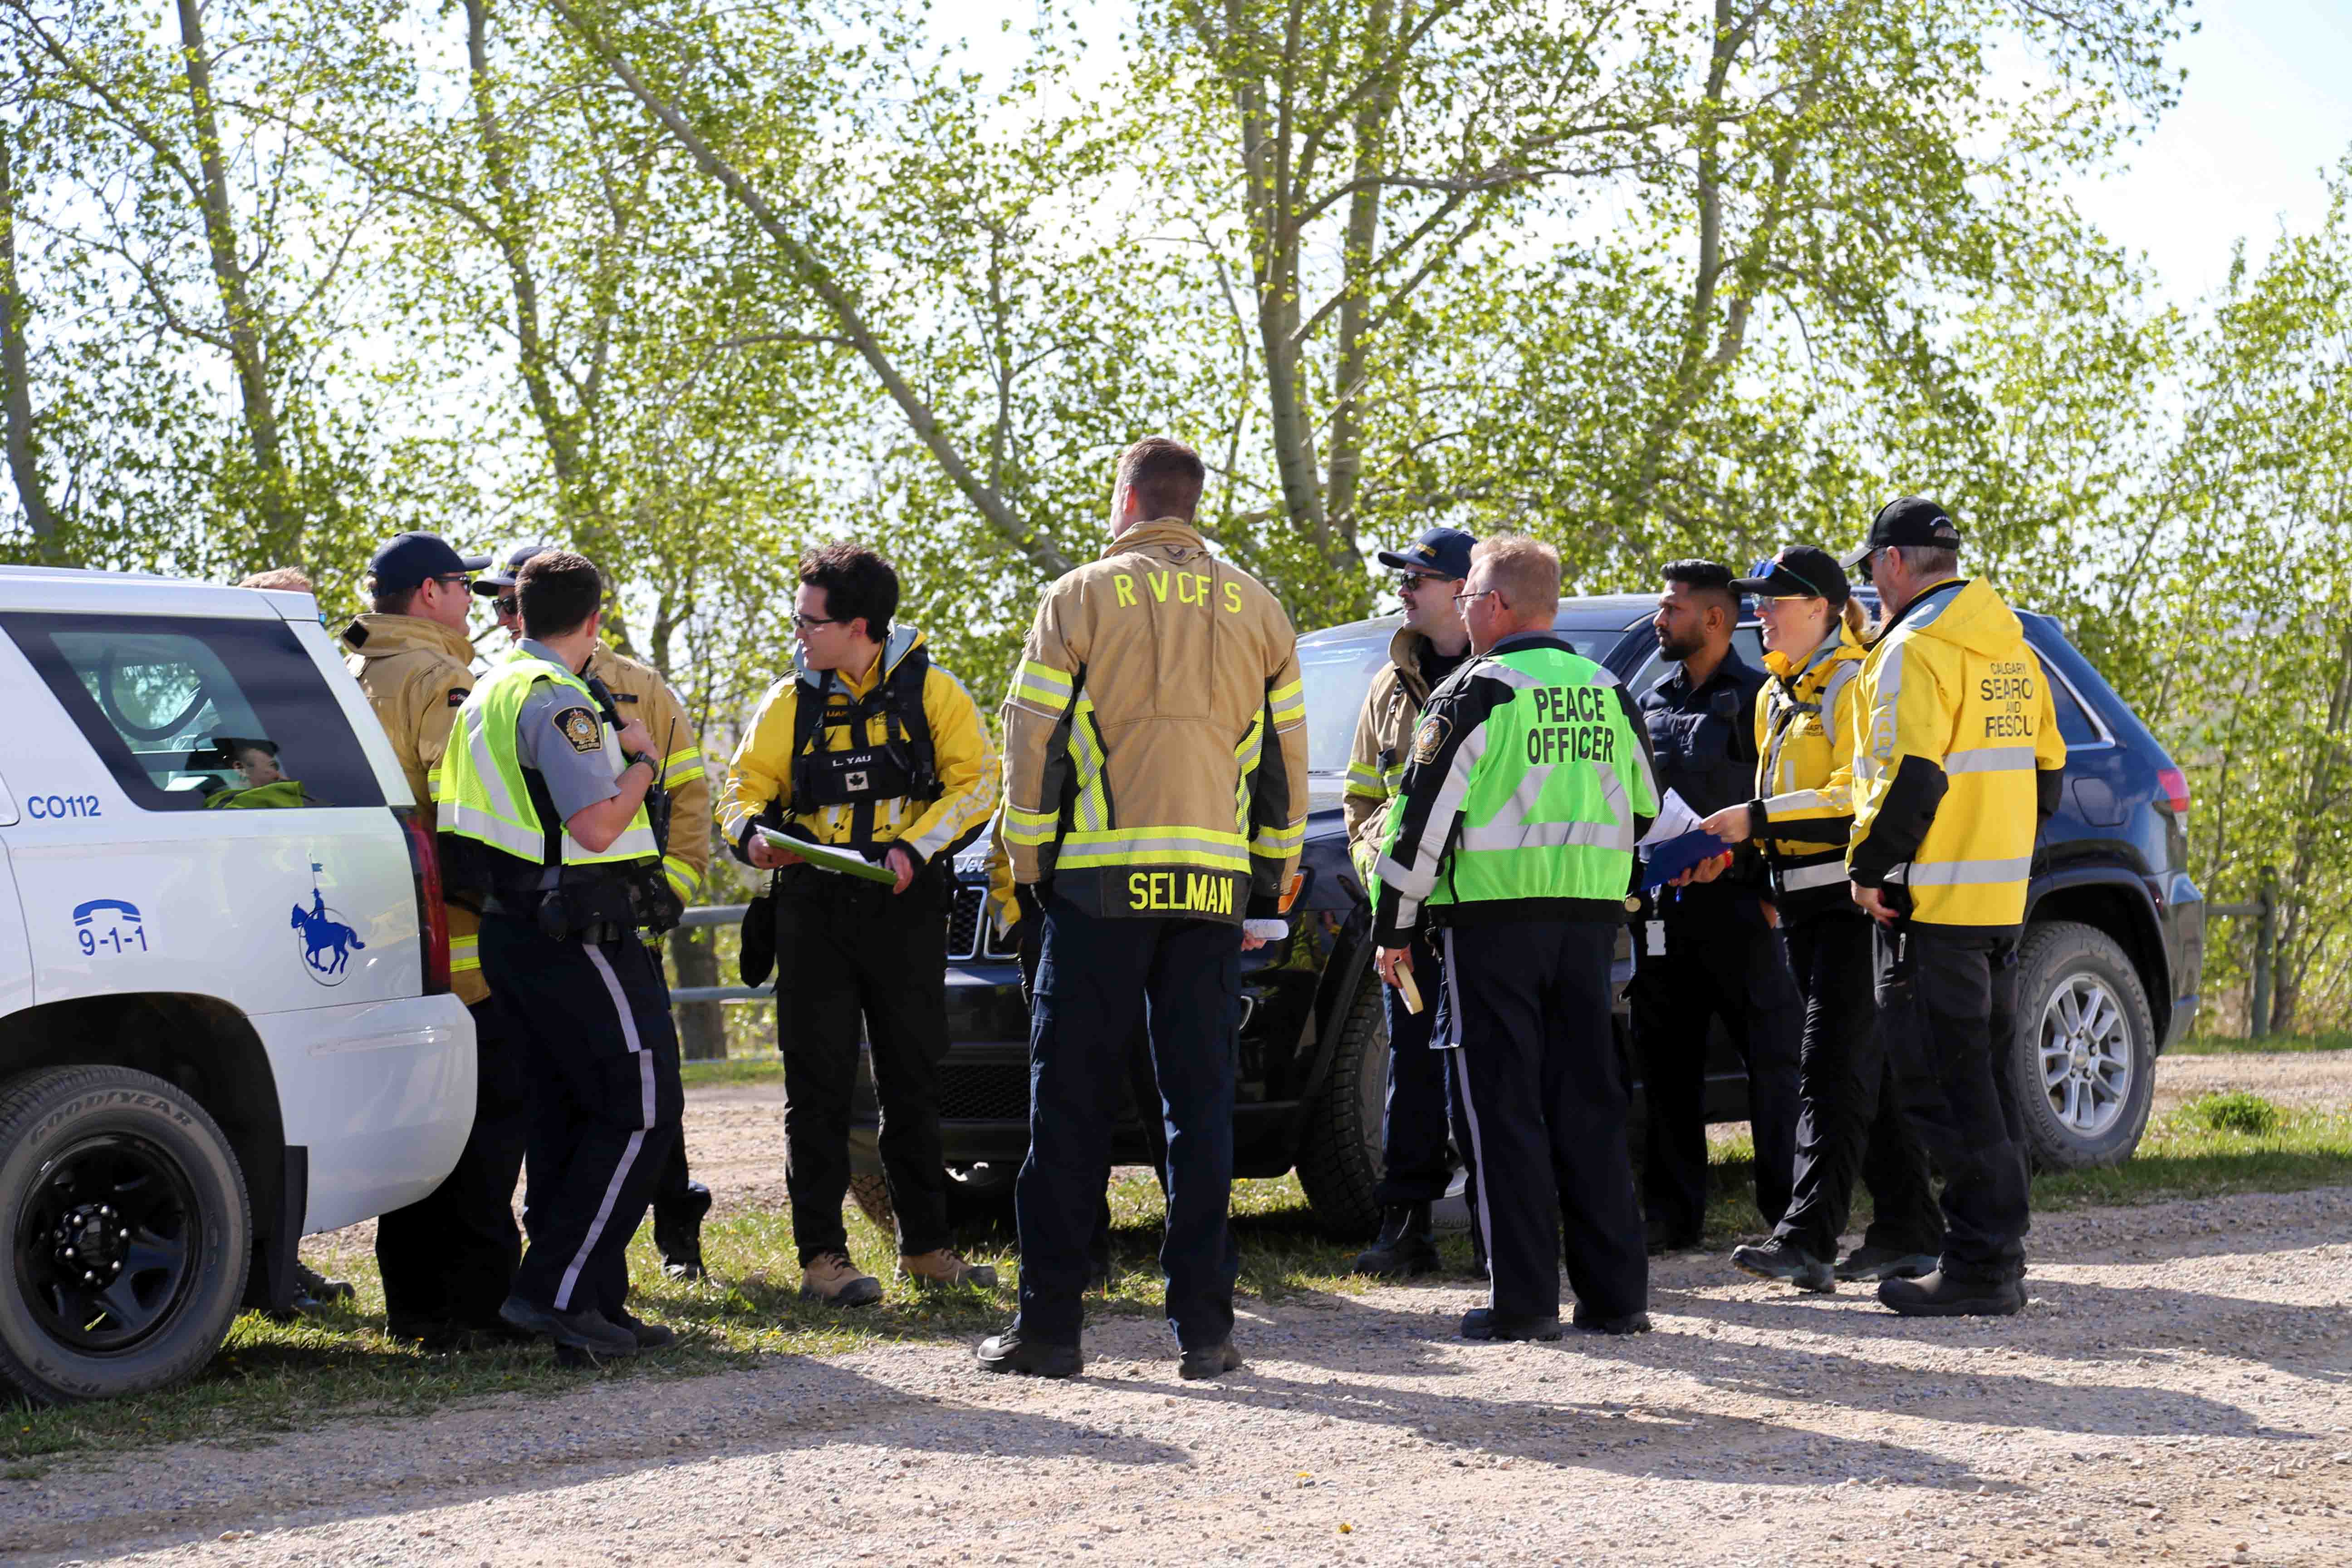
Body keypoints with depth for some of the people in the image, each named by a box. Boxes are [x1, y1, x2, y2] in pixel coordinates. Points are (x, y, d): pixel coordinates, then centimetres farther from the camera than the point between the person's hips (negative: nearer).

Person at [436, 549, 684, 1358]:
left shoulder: (491, 690, 16)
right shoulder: (557, 699, -15)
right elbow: (596, 823, -21)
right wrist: (641, 761, -5)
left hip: (513, 928, 10)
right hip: (576, 927, -10)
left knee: (567, 1112, 12)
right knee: (641, 1109, -7)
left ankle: (594, 1305, 14)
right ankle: (556, 1291, -11)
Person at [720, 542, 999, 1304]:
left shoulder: (929, 690, 1)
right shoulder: (790, 703, 7)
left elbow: (976, 781, -2)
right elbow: (746, 783, 10)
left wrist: (915, 847, -15)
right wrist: (750, 831, -13)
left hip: (905, 909, -1)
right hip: (814, 911, 1)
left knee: (913, 1084, 7)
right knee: (818, 1088, -1)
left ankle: (925, 1246, 17)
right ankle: (821, 1255, 3)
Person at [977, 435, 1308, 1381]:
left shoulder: (1080, 600, 1)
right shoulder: (1254, 611, 12)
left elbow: (1033, 741, -2)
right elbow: (1286, 757, 14)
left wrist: (1029, 864, 7)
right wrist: (1270, 890, 19)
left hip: (1101, 884, -3)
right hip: (1211, 892, 3)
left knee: (1072, 1105, 2)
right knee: (1202, 1105, 5)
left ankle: (1050, 1324, 2)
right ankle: (1203, 1327, 3)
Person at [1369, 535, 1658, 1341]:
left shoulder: (1474, 694, -7)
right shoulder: (1607, 694, 12)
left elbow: (1423, 816, -9)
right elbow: (1643, 809, 22)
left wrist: (1393, 926, -1)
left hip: (1494, 916, -6)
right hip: (1590, 919, 6)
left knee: (1505, 1108, -2)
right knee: (1590, 1101, 10)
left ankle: (1524, 1298, -4)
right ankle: (1615, 1291, 10)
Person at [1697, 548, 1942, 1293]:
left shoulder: (1856, 686, -10)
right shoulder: (1777, 696, 19)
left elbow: (1861, 799, -19)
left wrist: (1759, 818, -20)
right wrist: (1740, 840, 10)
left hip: (1856, 902, -9)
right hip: (1805, 905, 9)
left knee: (1833, 1070, -14)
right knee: (1868, 1069, 11)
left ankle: (1808, 1239, -20)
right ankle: (1908, 1232, 16)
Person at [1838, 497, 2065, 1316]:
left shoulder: (1917, 647, -13)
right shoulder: (2010, 648, 16)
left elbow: (1910, 774, -21)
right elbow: (2047, 766, 20)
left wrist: (1870, 867, -12)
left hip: (1931, 901, -9)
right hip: (2000, 898, 9)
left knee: (1945, 1084, -6)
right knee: (1984, 1074, 15)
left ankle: (1979, 1265, -7)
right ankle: (1999, 1252, 19)